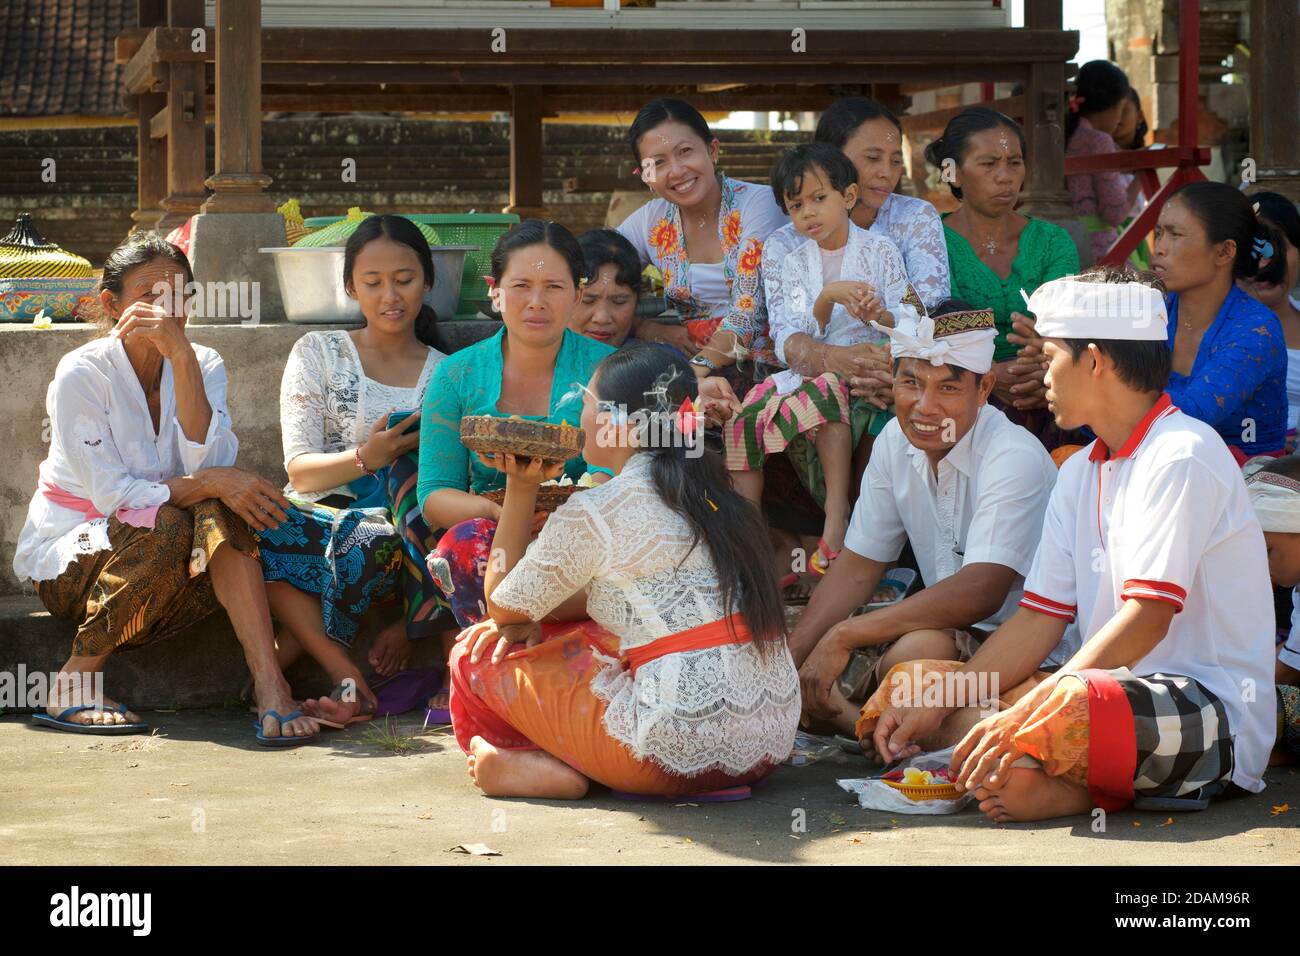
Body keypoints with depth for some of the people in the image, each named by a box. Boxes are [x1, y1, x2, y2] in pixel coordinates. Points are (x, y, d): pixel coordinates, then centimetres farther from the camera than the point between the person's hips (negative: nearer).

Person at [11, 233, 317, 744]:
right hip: (67, 562, -4)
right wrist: (209, 483, -30)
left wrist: (182, 357, -25)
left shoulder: (201, 364, 0)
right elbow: (112, 495, -20)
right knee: (164, 526, -34)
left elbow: (206, 463, -19)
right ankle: (76, 679, -20)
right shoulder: (82, 372, -13)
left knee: (223, 514, -28)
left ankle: (270, 687, -40)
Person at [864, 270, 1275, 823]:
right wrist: (938, 703, -1)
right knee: (904, 690, -4)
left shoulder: (1181, 456, -11)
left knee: (1061, 709, -41)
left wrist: (1021, 716, -24)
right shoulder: (1080, 474, 17)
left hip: (1212, 712, -9)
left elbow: (1147, 620, -20)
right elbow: (1041, 618, 12)